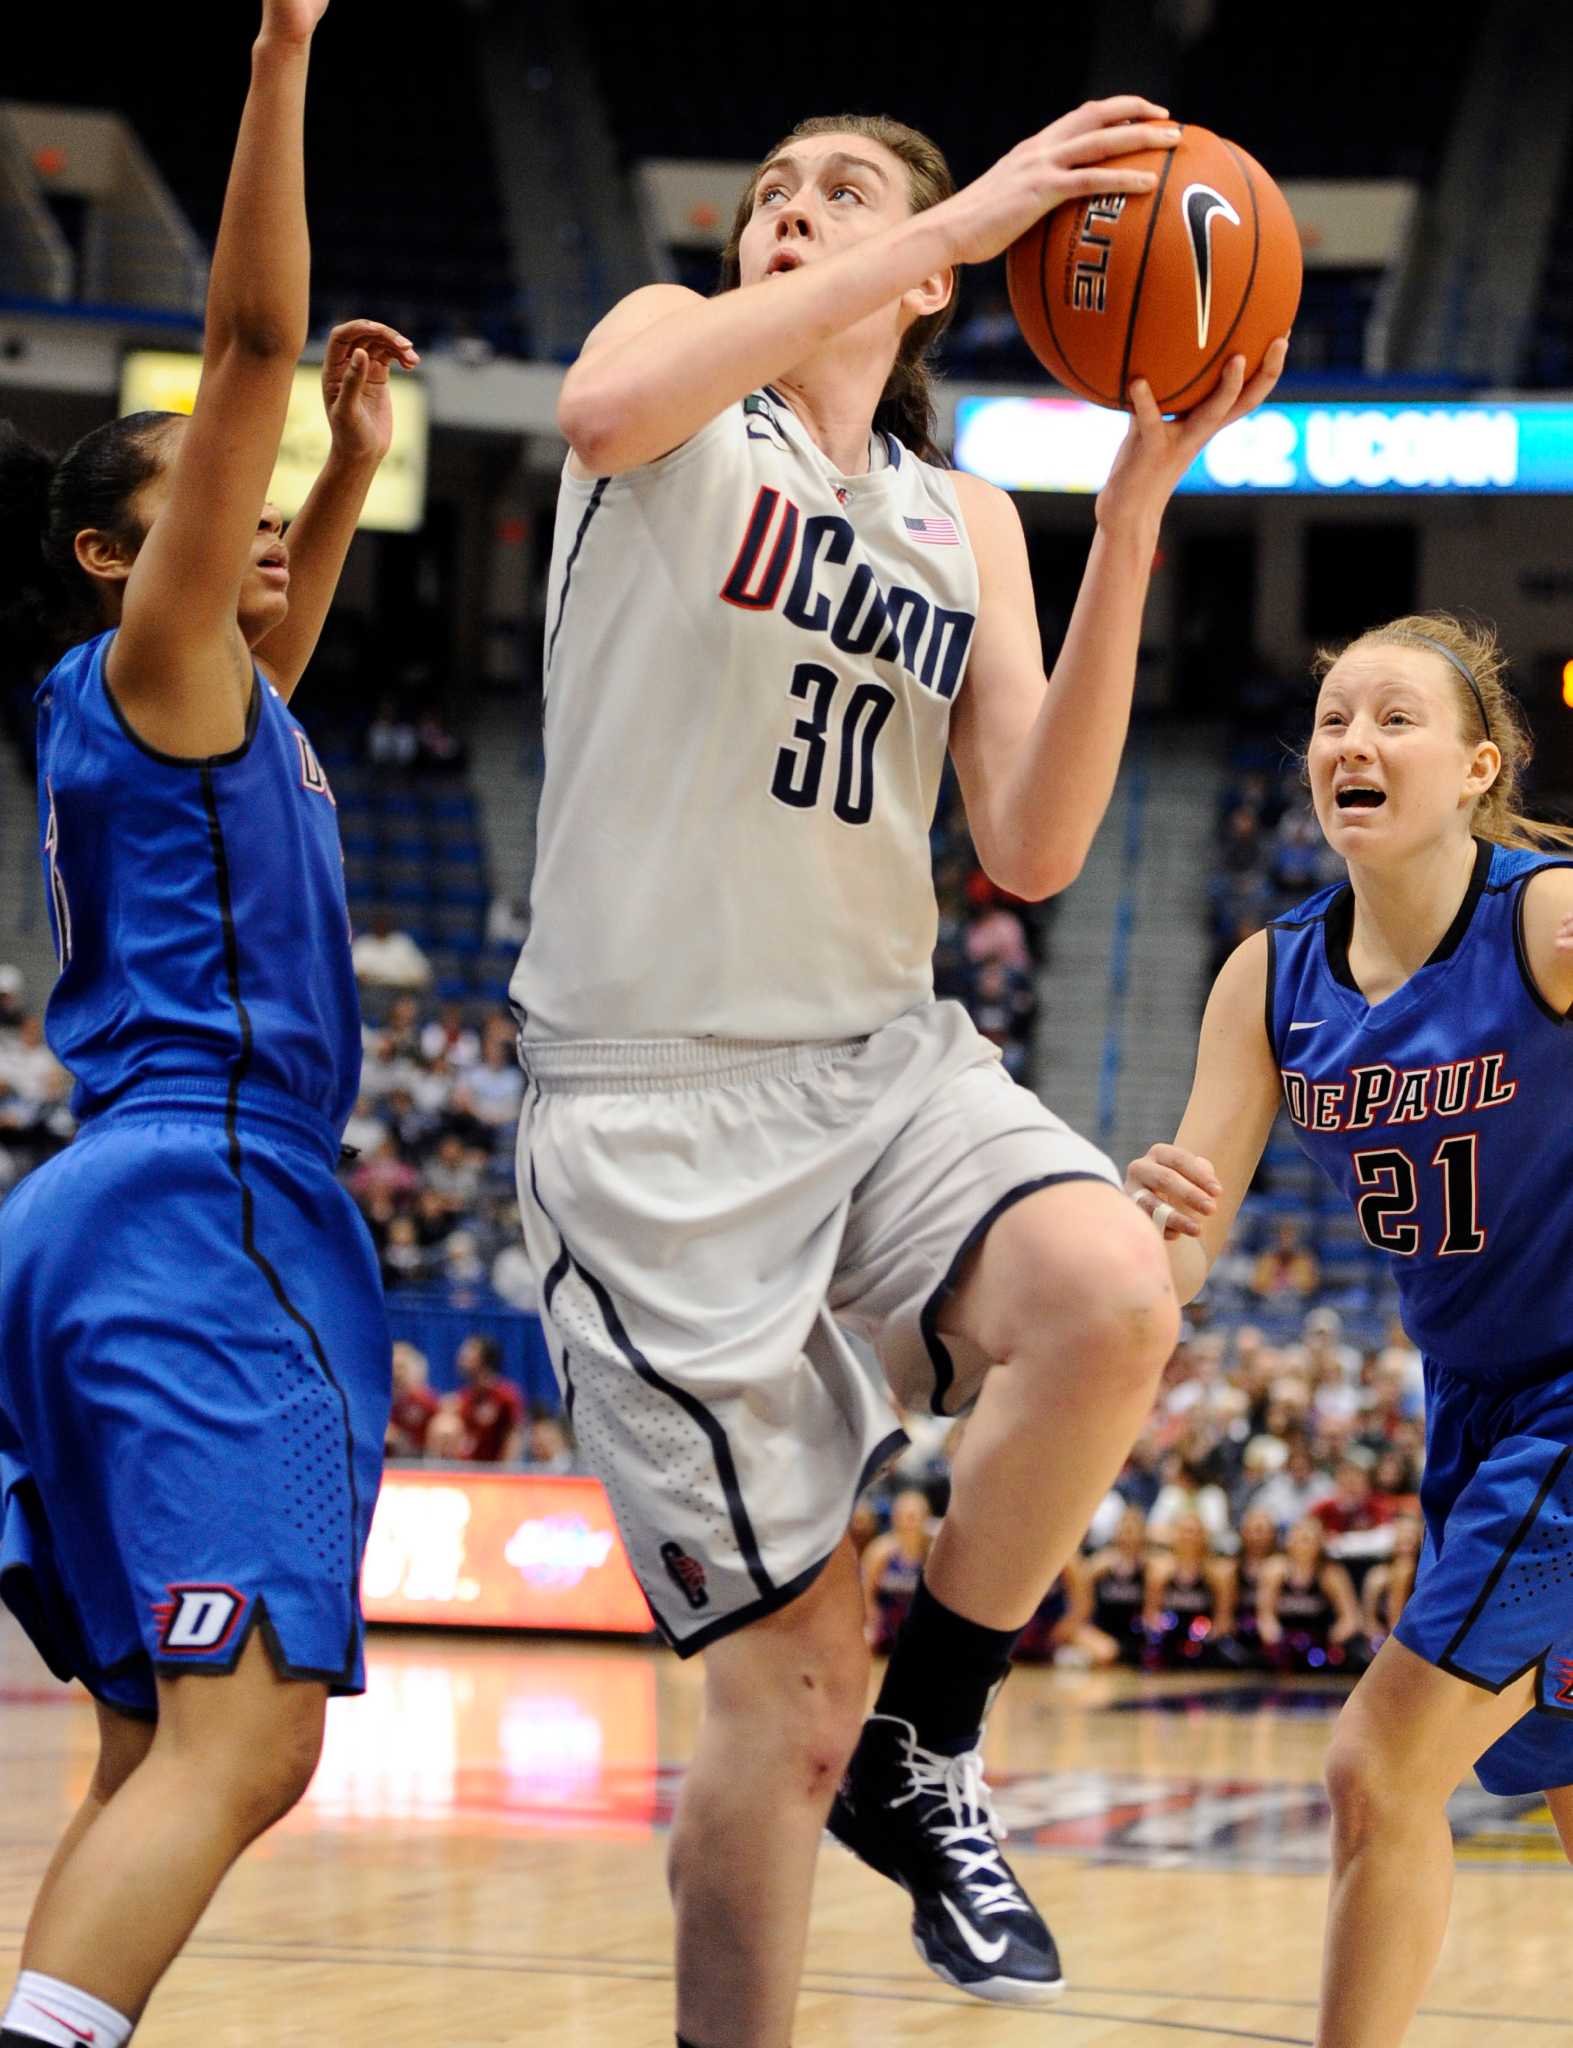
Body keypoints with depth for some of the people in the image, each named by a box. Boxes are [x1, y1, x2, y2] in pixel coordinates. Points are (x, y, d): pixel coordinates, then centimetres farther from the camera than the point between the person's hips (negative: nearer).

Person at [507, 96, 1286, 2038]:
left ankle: (923, 1753, -6)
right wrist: (959, 215, -24)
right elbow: (605, 407, -24)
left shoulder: (965, 523, 14)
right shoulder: (682, 356, 4)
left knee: (1111, 1300, -29)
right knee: (792, 1676, -9)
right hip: (656, 1086, -4)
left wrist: (1130, 516, -7)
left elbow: (1033, 849, 2)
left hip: (889, 1055, 4)